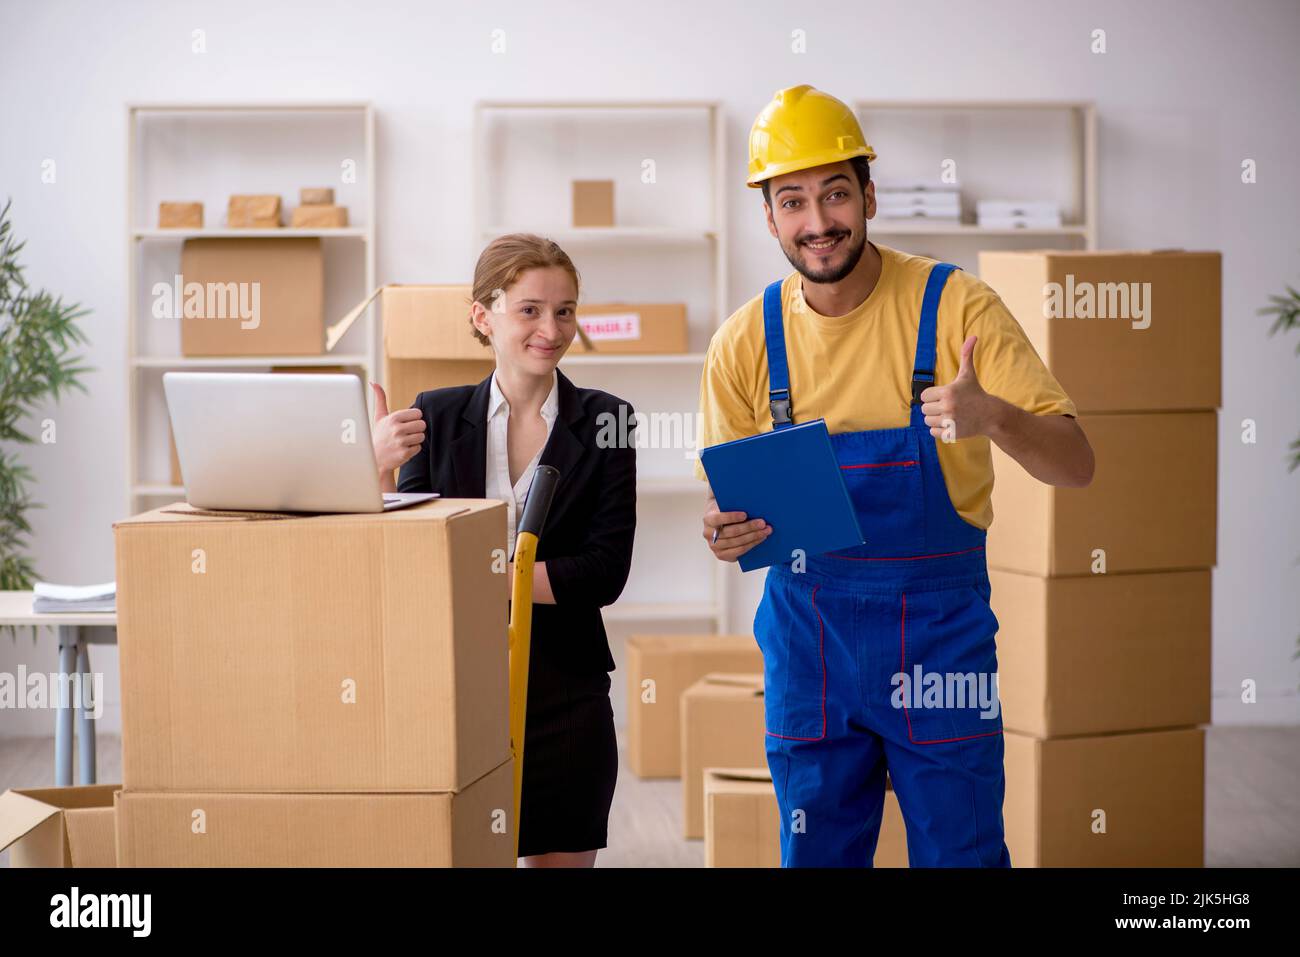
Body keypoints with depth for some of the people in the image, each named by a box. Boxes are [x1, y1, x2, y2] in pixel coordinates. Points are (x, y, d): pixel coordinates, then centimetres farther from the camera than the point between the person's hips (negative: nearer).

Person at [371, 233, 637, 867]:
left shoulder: (603, 422, 1)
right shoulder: (436, 416, 5)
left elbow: (605, 571, -8)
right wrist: (379, 469, -17)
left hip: (562, 688, 0)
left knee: (560, 859, 6)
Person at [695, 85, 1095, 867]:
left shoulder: (956, 306, -9)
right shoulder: (746, 343, -1)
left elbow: (1075, 465, -11)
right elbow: (730, 505, 8)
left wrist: (994, 417, -31)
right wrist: (724, 532, -16)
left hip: (939, 630, -2)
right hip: (808, 635, 2)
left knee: (963, 854, 4)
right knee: (817, 855, 11)